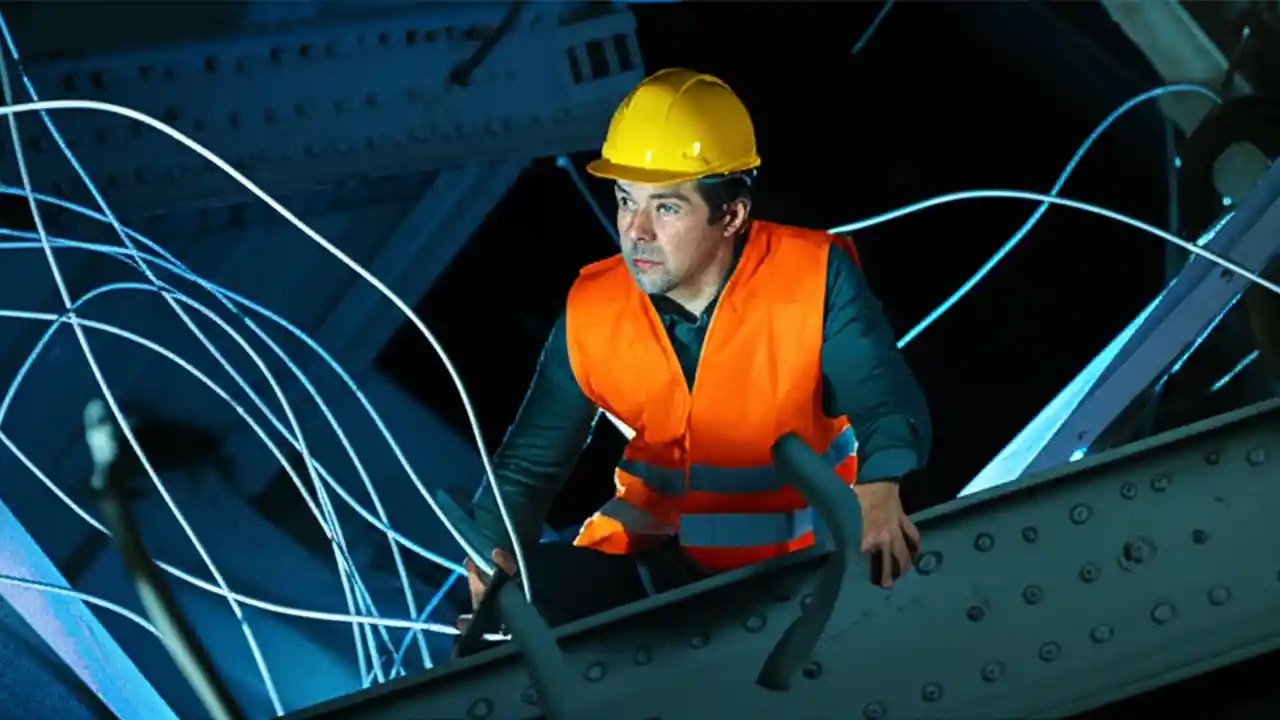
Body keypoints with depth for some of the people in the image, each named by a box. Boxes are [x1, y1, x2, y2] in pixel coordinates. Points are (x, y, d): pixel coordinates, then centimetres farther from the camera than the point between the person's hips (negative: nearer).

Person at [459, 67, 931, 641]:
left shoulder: (814, 279, -16)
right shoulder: (592, 311, -7)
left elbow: (887, 402, -20)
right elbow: (531, 459, -1)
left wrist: (878, 492, -42)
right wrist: (493, 546, -21)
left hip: (803, 557, -2)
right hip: (656, 555, 2)